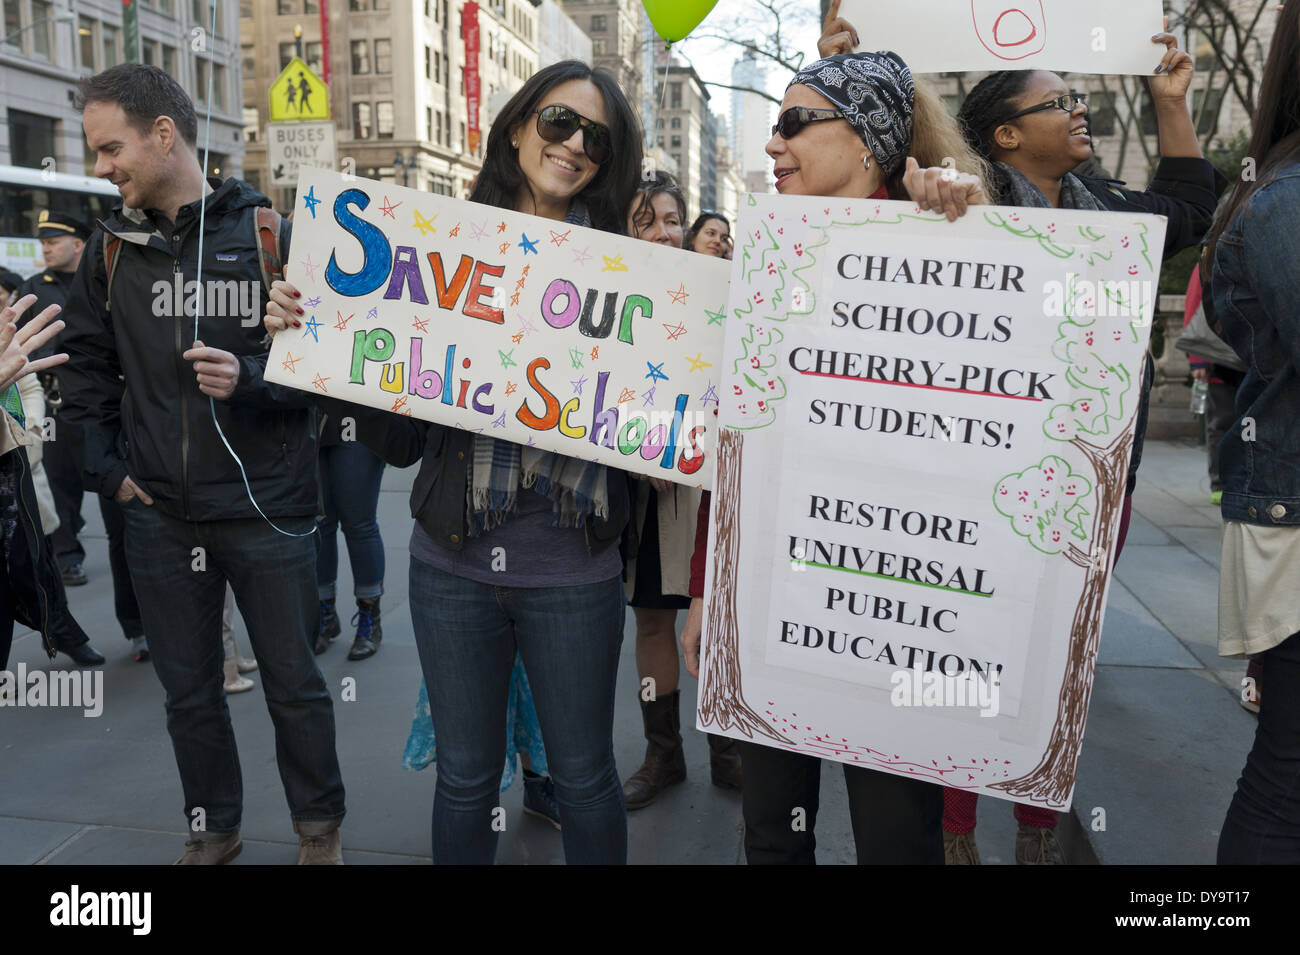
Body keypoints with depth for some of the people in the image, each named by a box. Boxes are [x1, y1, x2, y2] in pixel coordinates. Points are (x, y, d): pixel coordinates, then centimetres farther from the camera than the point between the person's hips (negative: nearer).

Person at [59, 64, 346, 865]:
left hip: (267, 508, -4)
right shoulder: (112, 247, 7)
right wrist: (105, 464, 8)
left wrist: (250, 378, -22)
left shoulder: (272, 234, -6)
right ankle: (212, 829, 37)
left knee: (295, 685, 9)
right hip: (160, 518, 4)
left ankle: (320, 827, 31)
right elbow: (86, 364, 17)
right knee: (189, 690, 15)